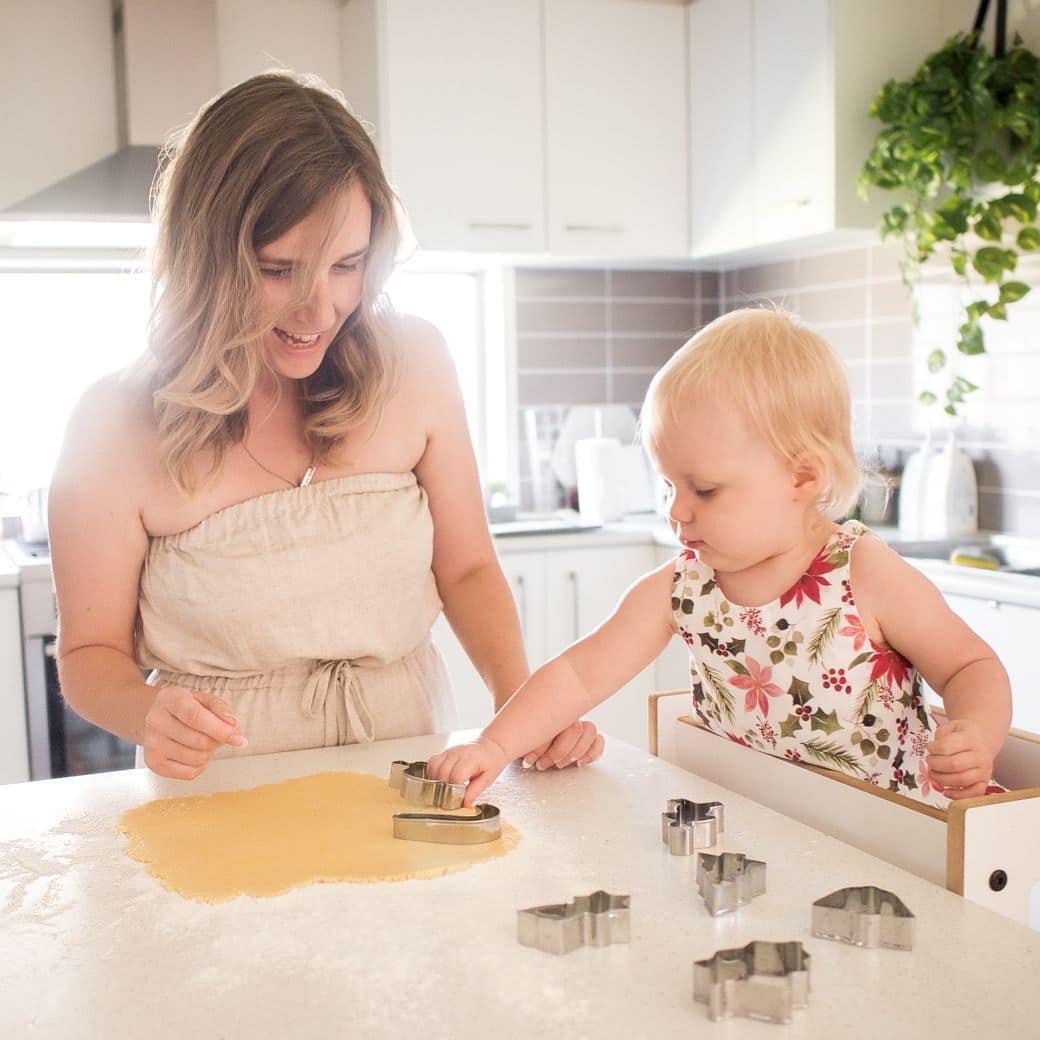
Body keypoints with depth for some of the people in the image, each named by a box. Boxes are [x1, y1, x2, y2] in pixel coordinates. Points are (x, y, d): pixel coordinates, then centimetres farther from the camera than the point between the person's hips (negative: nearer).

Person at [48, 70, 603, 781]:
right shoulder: (115, 425, -11)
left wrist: (521, 699, -11)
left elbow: (466, 567, 6)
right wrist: (148, 715, -23)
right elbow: (91, 652, 0)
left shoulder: (414, 364, -4)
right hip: (224, 797, 1)